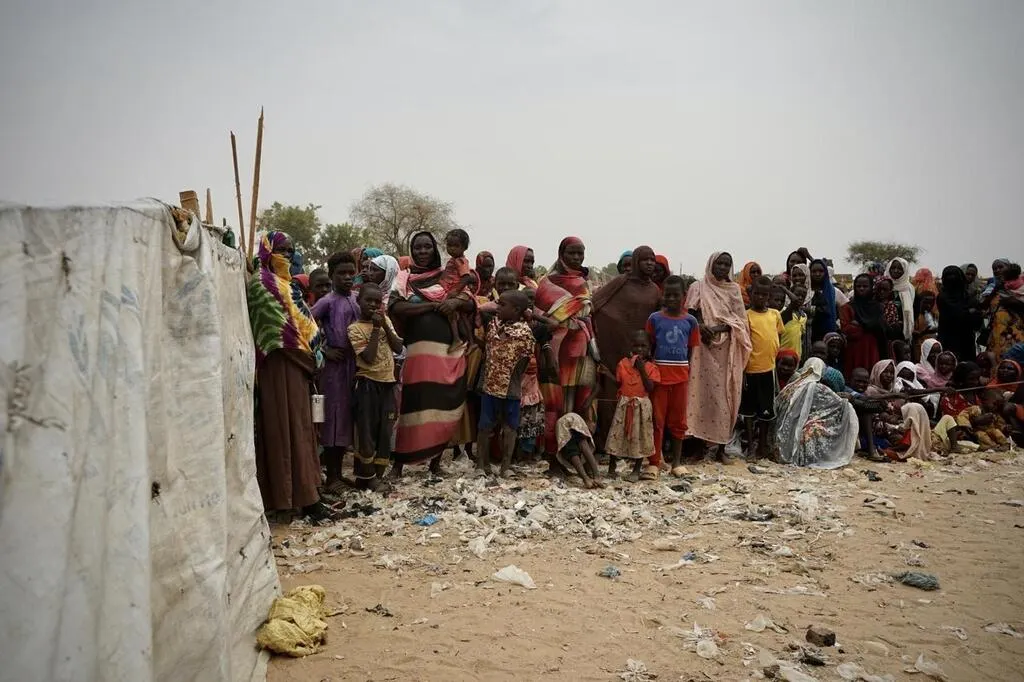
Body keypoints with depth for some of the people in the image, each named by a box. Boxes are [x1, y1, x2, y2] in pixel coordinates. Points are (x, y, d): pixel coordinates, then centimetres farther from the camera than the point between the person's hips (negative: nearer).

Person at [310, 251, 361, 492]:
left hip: (354, 364, 6)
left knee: (347, 417, 10)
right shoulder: (327, 302, -7)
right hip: (335, 365, -6)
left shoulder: (356, 299, 11)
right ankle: (331, 476, 7)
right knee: (334, 417, -1)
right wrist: (324, 351, -12)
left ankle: (338, 471, 22)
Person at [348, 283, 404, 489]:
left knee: (385, 432, 8)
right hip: (367, 384, -5)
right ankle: (365, 477, 13)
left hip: (387, 383, 5)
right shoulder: (355, 328, -6)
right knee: (367, 432, -2)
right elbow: (368, 357, -17)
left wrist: (384, 325, -8)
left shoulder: (386, 321, 10)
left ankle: (377, 475, 19)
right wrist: (375, 328, -15)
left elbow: (398, 348, 0)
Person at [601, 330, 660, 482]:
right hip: (624, 404, 1)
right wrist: (608, 373, -7)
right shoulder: (623, 363, 2)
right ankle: (611, 465, 21)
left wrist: (642, 369, -16)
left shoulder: (651, 367, -3)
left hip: (642, 406, -1)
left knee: (639, 437, 5)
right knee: (617, 434, 4)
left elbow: (650, 388, -12)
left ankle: (636, 470, 19)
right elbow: (618, 383, 7)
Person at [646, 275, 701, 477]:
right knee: (657, 420, 2)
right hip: (659, 375, -1)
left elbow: (691, 349, 7)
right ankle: (654, 462, 10)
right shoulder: (654, 318, -1)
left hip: (681, 376, 2)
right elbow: (649, 346, 3)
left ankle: (676, 462, 21)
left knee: (678, 420, 10)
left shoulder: (690, 321, 3)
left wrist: (686, 372, -1)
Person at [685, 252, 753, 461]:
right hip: (705, 348, -2)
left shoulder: (734, 289, 11)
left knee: (726, 395, 1)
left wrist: (719, 328, -13)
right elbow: (691, 315, 0)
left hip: (728, 351, 2)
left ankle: (721, 445, 8)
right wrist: (701, 327, -20)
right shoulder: (698, 287, 6)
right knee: (705, 392, -7)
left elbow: (740, 319, 4)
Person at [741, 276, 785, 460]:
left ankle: (763, 445, 24)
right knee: (749, 409, 7)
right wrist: (742, 372, -12)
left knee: (767, 409, 11)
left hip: (769, 369, 4)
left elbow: (779, 338, 17)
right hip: (751, 369, -4)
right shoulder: (747, 316, -7)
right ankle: (750, 445, 17)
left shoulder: (775, 314, 6)